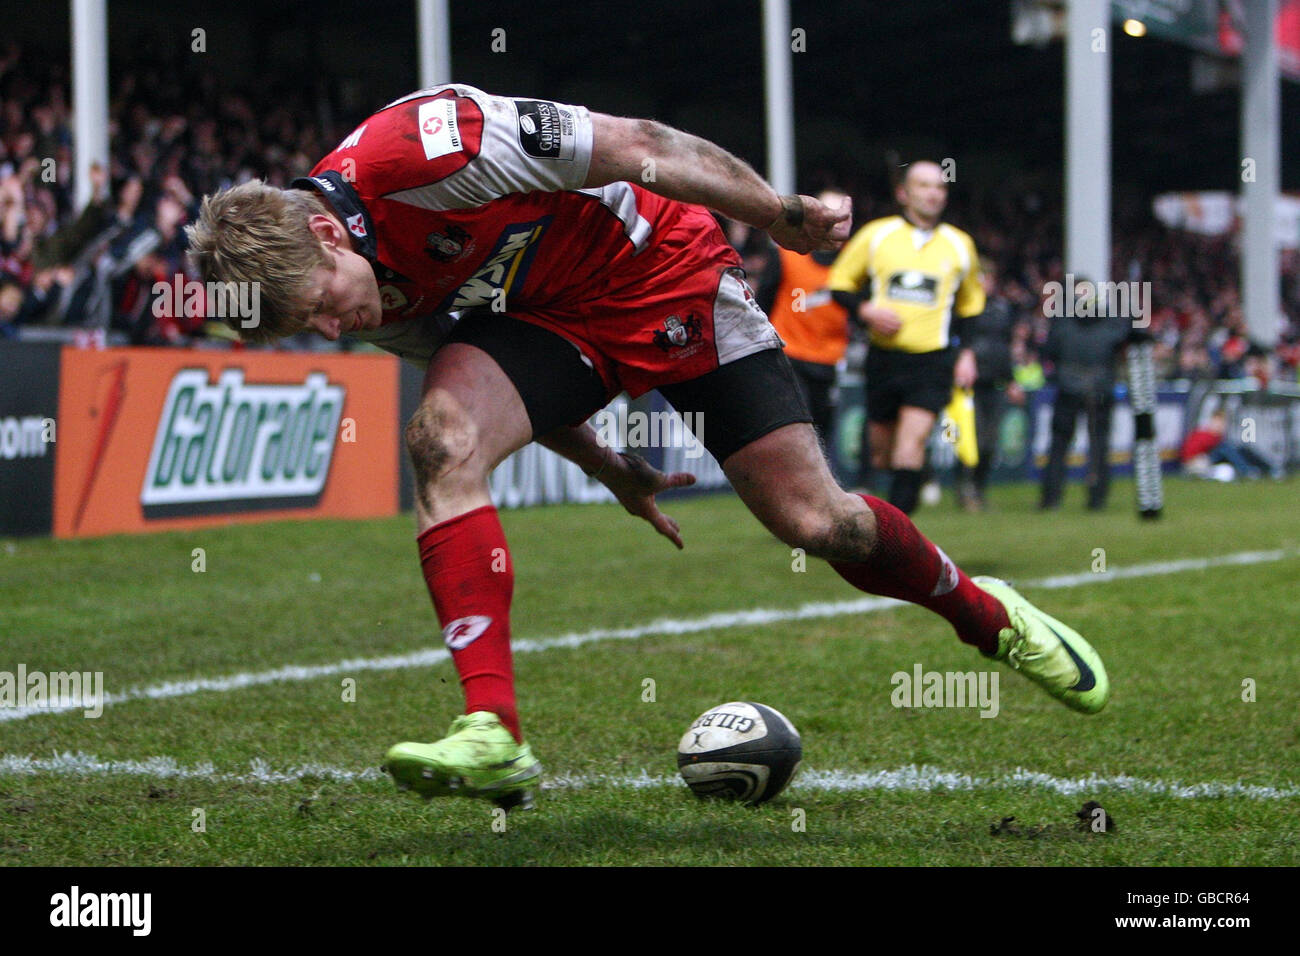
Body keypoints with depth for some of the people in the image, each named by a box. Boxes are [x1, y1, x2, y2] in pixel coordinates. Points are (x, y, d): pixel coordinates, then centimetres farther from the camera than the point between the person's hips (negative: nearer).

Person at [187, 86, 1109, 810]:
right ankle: (493, 732, -28)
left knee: (812, 519, -5)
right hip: (541, 313, 5)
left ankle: (983, 610, 24)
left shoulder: (416, 145, -33)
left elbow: (636, 148, -24)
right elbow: (506, 377, 10)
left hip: (664, 270, -5)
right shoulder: (380, 299, -8)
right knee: (443, 436, -24)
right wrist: (610, 469, 16)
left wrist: (780, 213, -15)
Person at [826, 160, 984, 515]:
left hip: (934, 361, -1)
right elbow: (840, 283, 11)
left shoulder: (959, 244, 10)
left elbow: (971, 306, 22)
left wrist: (967, 353, 10)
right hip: (884, 357, 1)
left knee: (913, 437, -17)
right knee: (880, 443, 4)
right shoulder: (876, 234, 5)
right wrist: (865, 310, -7)